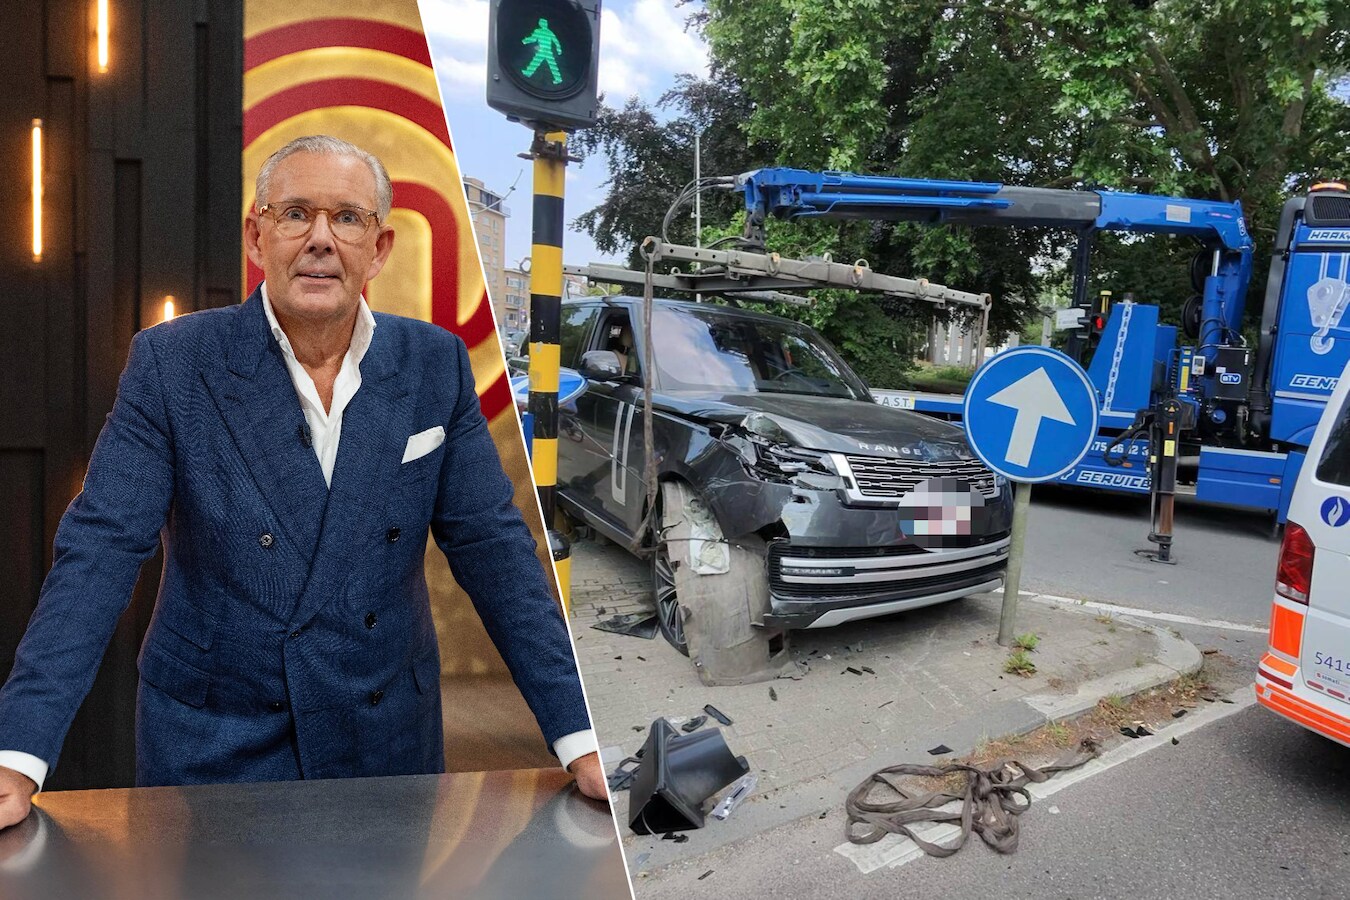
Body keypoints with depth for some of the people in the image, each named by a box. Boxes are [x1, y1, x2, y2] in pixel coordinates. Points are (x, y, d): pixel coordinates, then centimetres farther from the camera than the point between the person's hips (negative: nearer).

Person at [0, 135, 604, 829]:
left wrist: (578, 738, -11)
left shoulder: (436, 365, -5)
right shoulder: (169, 363, -9)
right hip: (210, 746, -1)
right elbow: (100, 550, -11)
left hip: (386, 740, 2)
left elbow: (491, 549, -6)